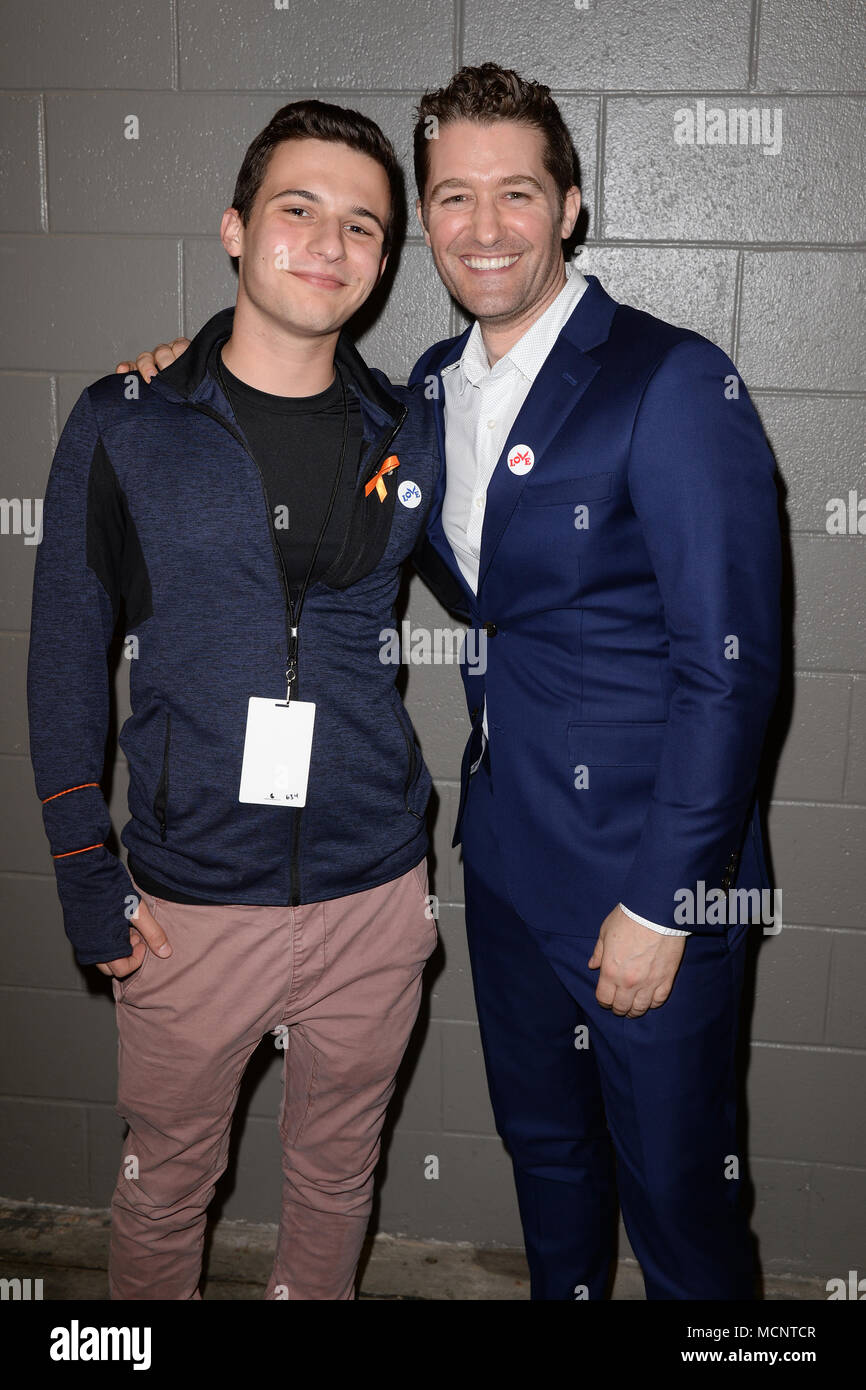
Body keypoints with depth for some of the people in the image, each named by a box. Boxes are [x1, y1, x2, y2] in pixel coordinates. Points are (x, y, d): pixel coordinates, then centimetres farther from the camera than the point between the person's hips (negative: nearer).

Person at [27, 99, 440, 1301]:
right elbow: (66, 652, 0)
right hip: (190, 905, -1)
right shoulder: (125, 427, -5)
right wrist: (83, 872, -3)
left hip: (375, 898, 2)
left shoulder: (410, 435, 0)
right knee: (166, 1178, 19)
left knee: (336, 1177, 20)